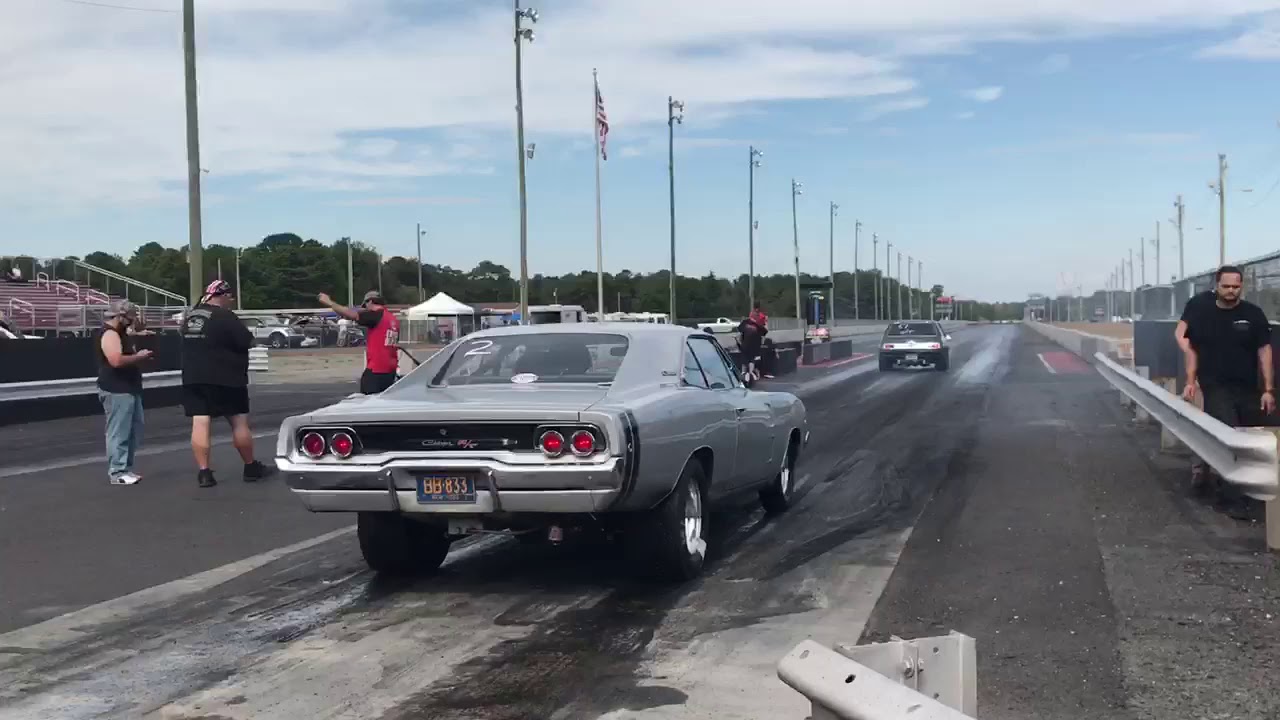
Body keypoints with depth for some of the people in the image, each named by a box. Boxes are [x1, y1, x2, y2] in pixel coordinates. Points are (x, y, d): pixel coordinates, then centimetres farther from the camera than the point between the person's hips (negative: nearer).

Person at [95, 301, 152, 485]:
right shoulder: (109, 335, -15)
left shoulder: (121, 334, 18)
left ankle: (126, 468, 20)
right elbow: (117, 360, -28)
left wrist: (139, 356, 11)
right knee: (119, 433, -8)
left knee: (134, 431, 14)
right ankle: (117, 473, -5)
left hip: (129, 389, 11)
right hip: (117, 391, -11)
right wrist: (139, 357, -15)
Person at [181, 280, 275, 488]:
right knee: (240, 423, 6)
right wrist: (240, 337, 7)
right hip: (225, 379, -6)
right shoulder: (225, 316, -14)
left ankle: (204, 472, -6)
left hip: (193, 379, 6)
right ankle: (251, 468, 15)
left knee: (200, 424, -1)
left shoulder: (190, 316, 10)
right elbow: (248, 342, -13)